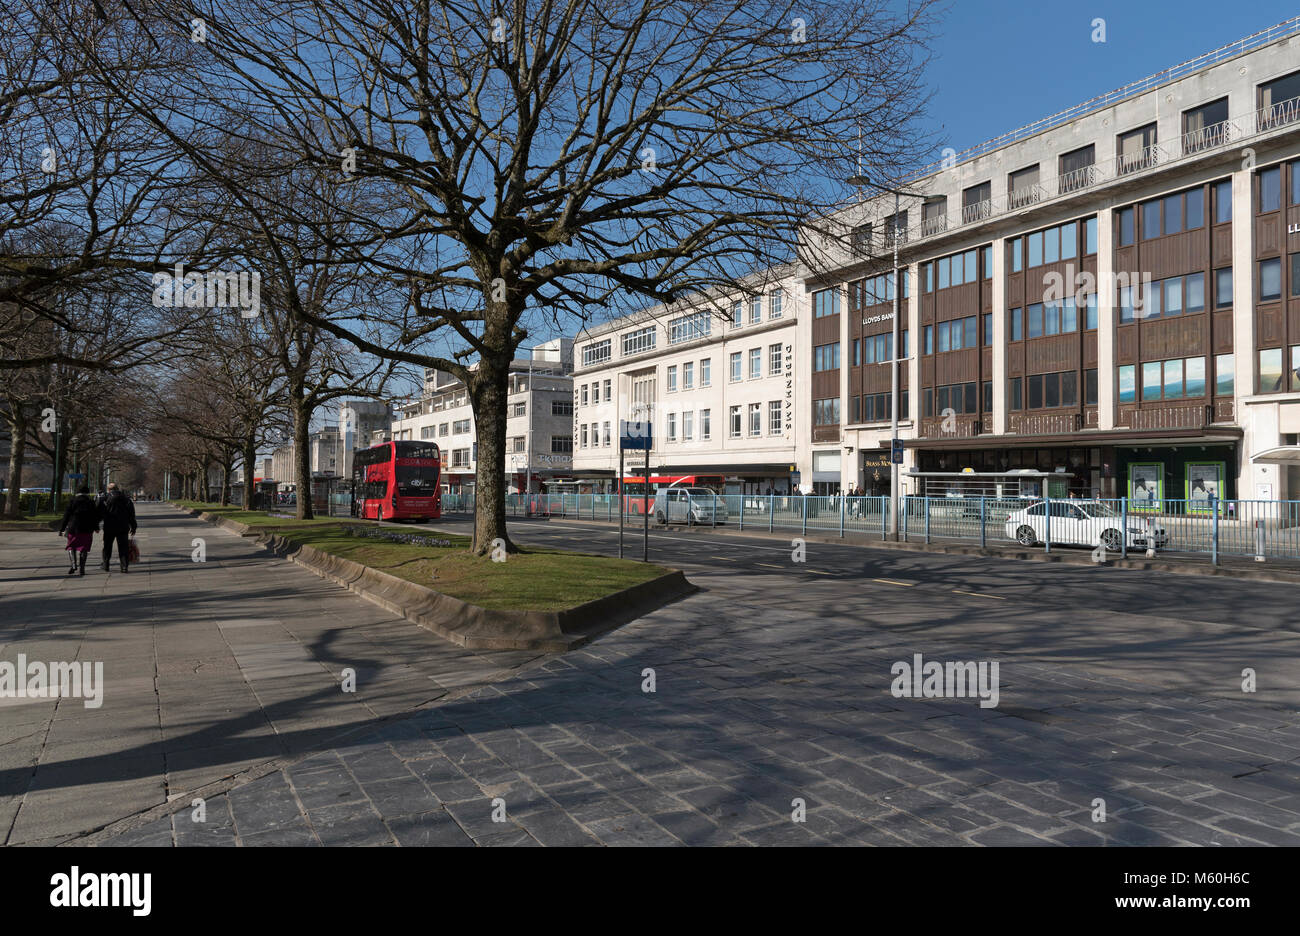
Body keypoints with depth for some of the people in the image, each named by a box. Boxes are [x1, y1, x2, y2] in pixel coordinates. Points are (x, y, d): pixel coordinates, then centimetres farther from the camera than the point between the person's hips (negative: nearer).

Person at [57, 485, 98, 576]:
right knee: (83, 549, 4)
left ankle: (72, 565, -3)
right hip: (87, 530, 0)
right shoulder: (91, 503, 3)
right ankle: (81, 568, -2)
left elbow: (66, 517, -1)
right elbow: (96, 517, 7)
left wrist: (61, 529, 4)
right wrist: (96, 528, 21)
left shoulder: (72, 502, 0)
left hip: (73, 529, 0)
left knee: (71, 548, 13)